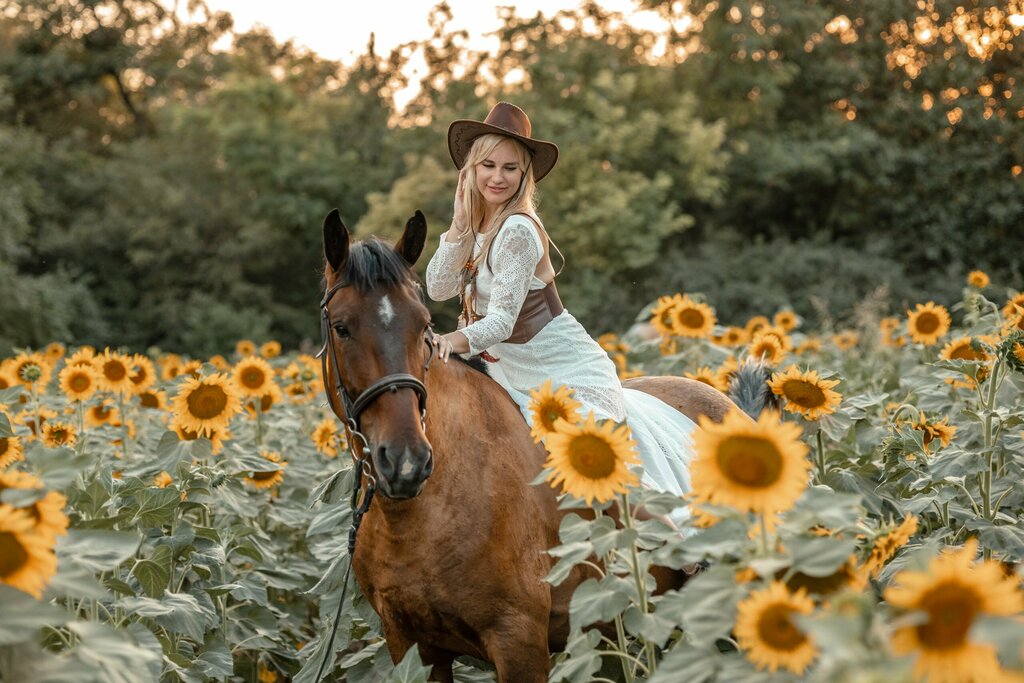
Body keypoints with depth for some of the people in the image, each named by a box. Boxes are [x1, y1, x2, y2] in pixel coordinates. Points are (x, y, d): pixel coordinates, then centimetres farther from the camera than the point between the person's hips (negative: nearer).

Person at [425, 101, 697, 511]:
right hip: (511, 373, 9)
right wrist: (460, 222, -8)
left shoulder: (518, 230, -19)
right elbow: (438, 288, -1)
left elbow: (501, 321, -25)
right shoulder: (480, 224, 6)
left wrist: (460, 339, -44)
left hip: (567, 375, -9)